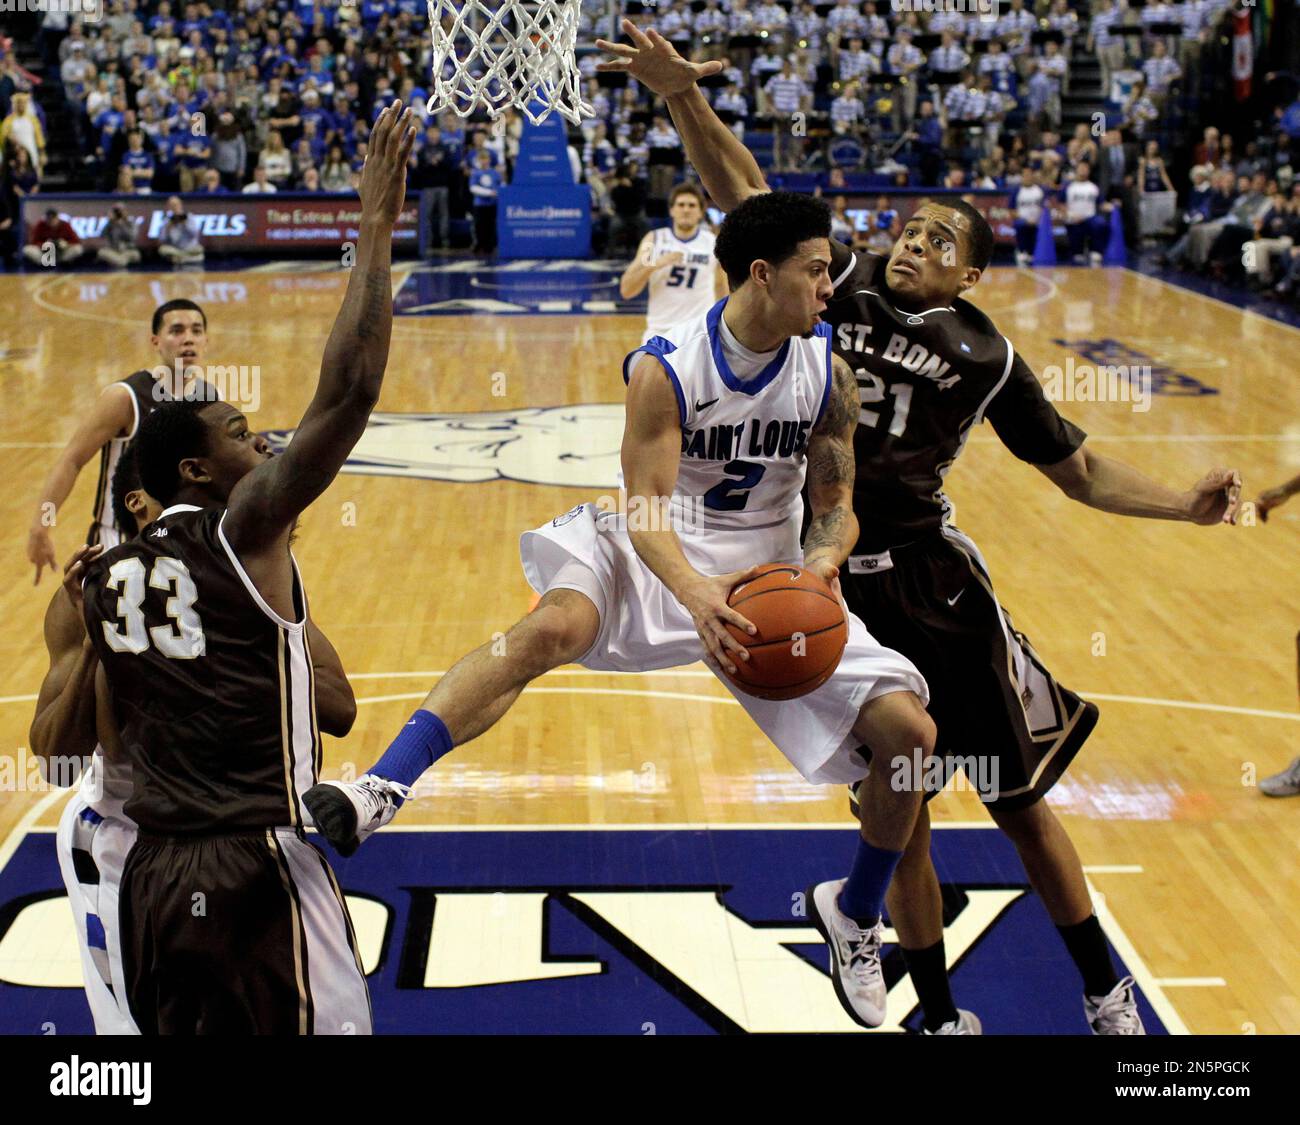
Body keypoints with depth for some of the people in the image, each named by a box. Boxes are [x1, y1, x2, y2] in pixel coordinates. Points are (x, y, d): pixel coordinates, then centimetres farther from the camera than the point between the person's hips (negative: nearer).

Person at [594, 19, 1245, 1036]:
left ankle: (1107, 997, 26)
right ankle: (943, 1017, 26)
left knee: (1020, 802, 7)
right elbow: (742, 187, -1)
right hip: (832, 583, 1)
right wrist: (682, 95, -16)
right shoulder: (845, 282, 4)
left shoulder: (986, 357, 2)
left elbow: (1082, 470, 8)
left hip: (932, 580, -1)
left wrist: (1185, 505, -8)